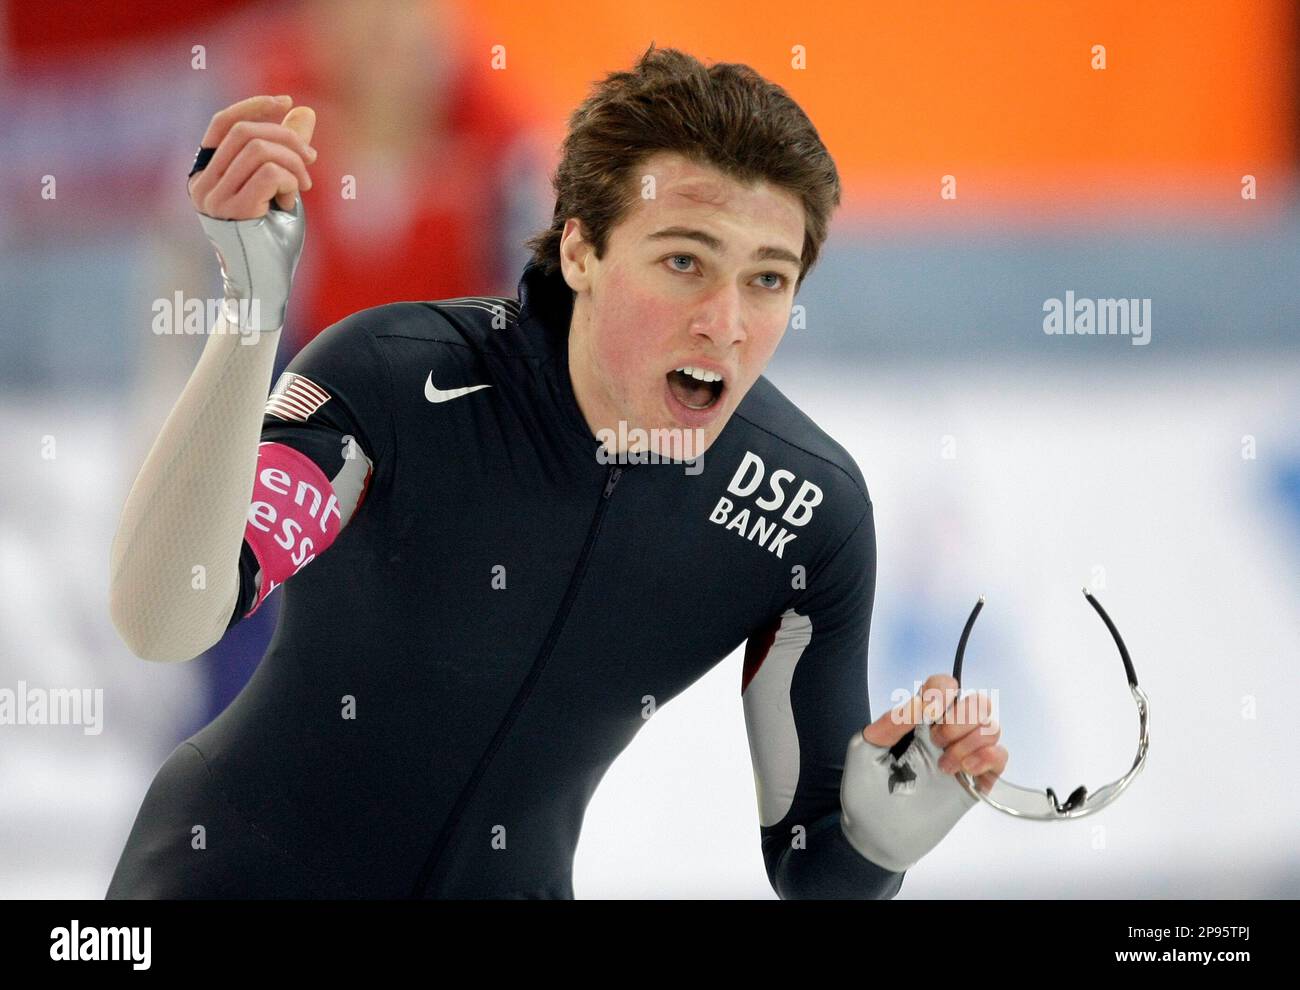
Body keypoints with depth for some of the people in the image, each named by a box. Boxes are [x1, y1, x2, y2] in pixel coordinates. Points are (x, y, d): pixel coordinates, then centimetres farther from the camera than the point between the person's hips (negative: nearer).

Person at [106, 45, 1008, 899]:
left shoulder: (813, 506, -12)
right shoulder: (399, 376, -21)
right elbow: (162, 620, -34)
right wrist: (251, 309, -42)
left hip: (506, 882, 3)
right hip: (232, 878, -3)